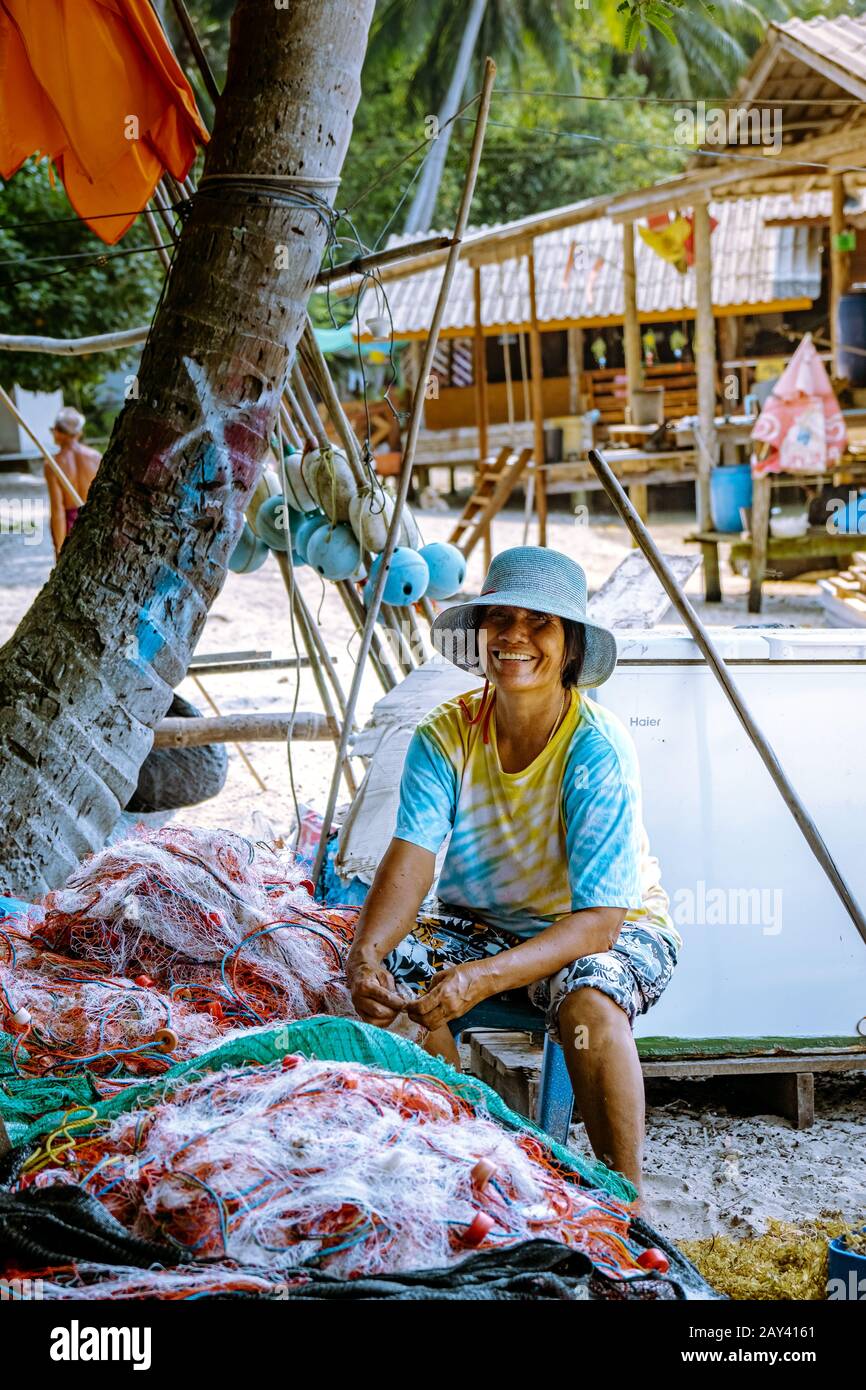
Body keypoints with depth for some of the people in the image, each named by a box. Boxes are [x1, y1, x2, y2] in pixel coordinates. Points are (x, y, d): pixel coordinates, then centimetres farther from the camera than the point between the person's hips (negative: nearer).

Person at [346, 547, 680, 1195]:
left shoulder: (598, 748, -25)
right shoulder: (445, 735, -11)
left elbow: (598, 921, -30)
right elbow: (412, 857, -23)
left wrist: (484, 978, -45)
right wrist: (365, 953, -43)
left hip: (613, 926, -4)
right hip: (484, 920, 4)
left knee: (589, 1001, -36)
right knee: (388, 976, -22)